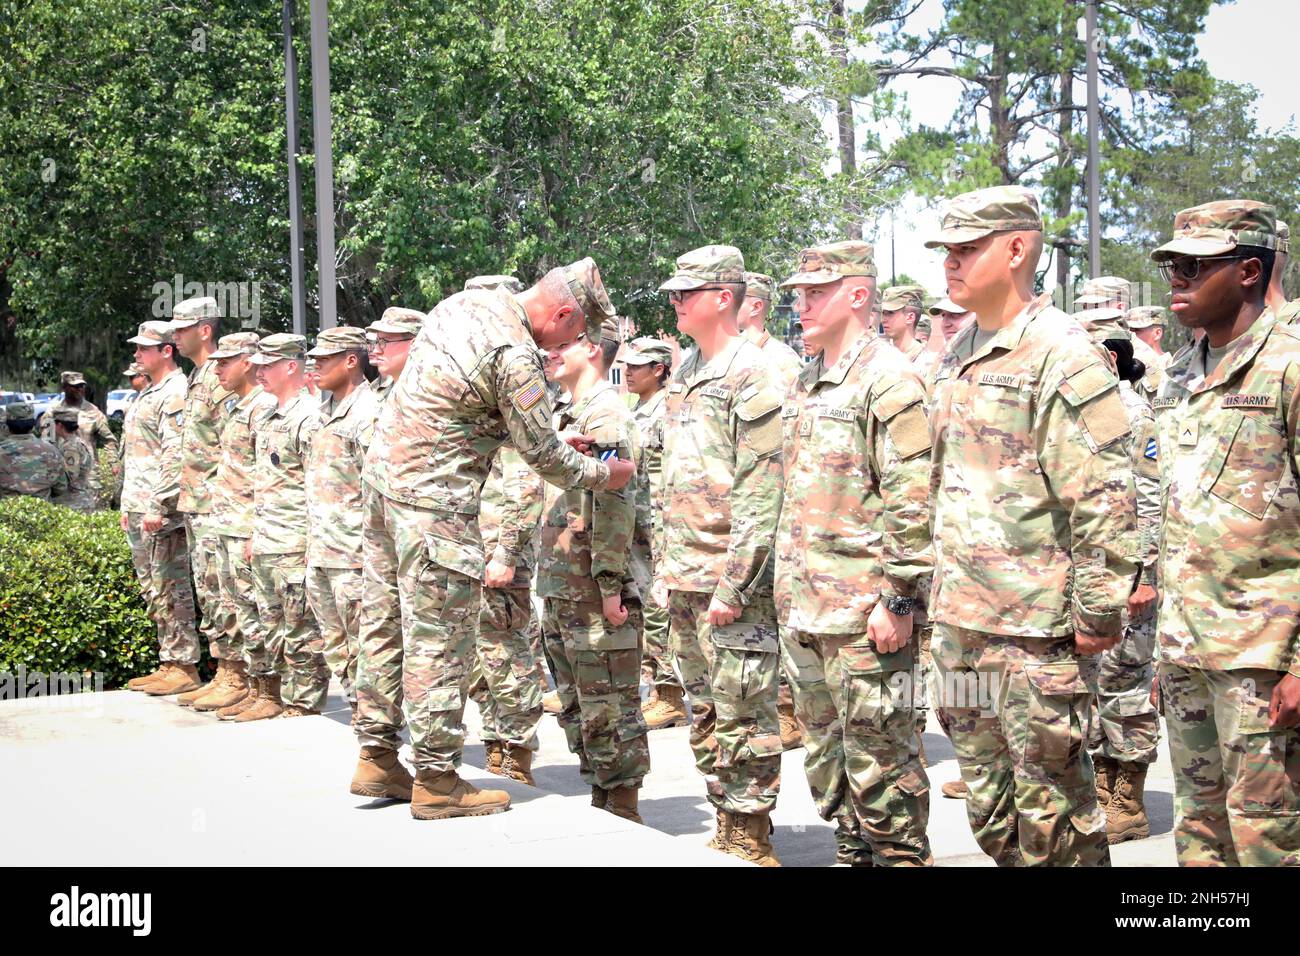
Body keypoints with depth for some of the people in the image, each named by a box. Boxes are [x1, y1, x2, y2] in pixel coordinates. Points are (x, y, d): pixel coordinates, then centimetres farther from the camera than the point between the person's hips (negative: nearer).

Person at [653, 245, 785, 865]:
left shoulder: (751, 376, -11)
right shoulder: (684, 376, 16)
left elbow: (761, 494, -16)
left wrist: (732, 584, -20)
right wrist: (664, 569, 17)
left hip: (733, 580, -9)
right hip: (683, 581, 9)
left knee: (741, 716, -3)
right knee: (704, 714, 14)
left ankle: (750, 844, 5)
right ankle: (726, 830, 24)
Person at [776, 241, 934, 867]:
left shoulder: (888, 379, -11)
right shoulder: (805, 385, 17)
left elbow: (912, 501, -17)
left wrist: (897, 599, -20)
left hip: (862, 609, -9)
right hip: (803, 605, 9)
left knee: (876, 754, -3)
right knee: (826, 749, 15)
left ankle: (901, 855, 8)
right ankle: (853, 851, 27)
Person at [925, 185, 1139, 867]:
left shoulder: (1061, 356, -12)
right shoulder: (957, 355, 14)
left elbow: (1105, 498, -16)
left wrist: (1099, 612, -17)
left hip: (1037, 630, -8)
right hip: (960, 624, 8)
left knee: (1051, 813, 0)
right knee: (990, 809, 15)